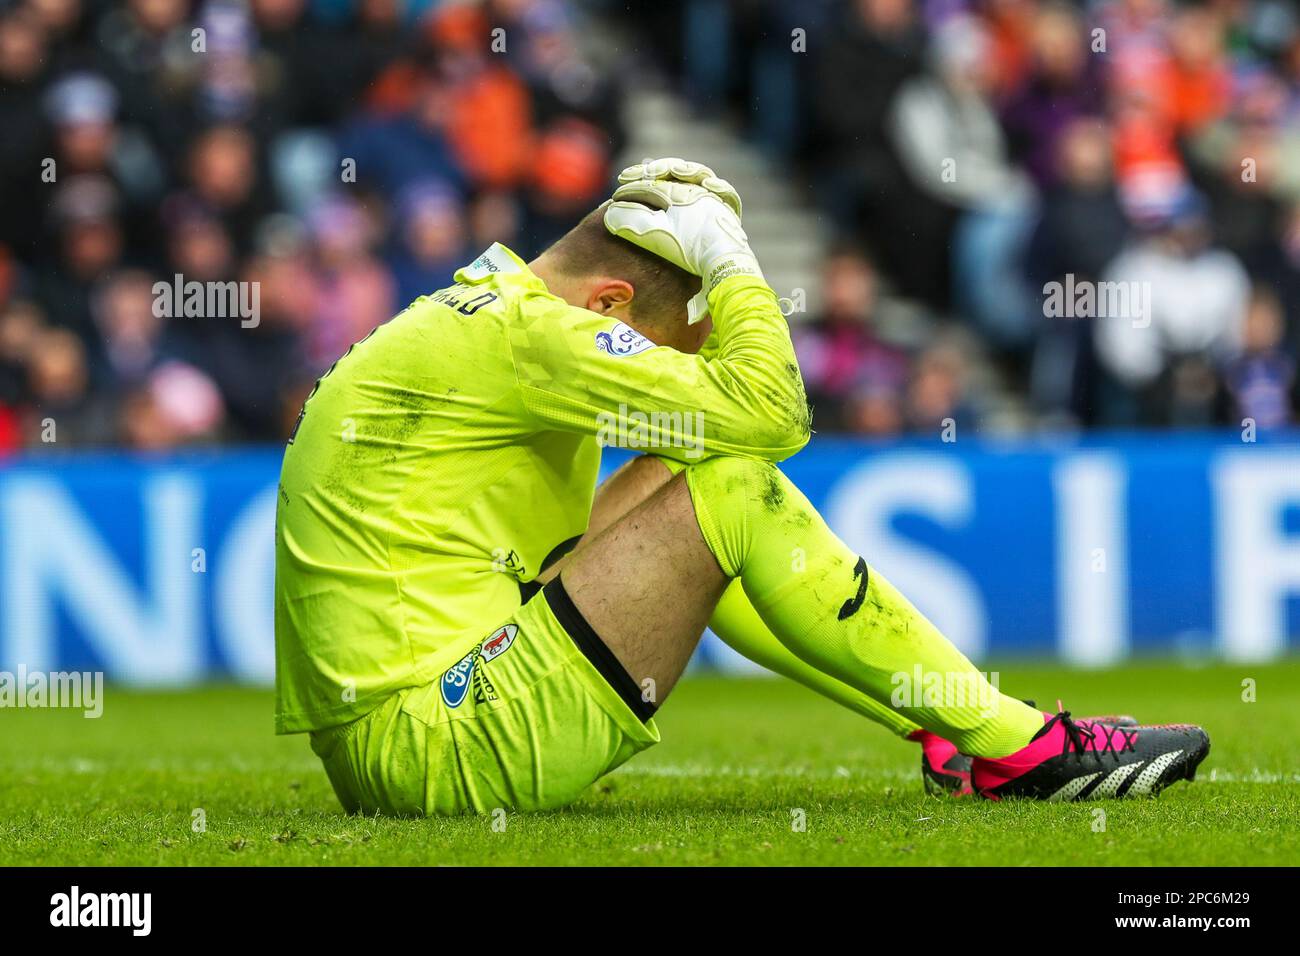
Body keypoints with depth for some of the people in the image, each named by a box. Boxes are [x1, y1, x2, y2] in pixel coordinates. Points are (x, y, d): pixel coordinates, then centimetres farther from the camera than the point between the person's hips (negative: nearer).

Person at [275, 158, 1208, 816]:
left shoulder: (460, 321, 19)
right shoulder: (520, 334, -12)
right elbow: (771, 413, -15)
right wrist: (729, 257, 0)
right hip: (440, 753, -10)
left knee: (673, 484, 17)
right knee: (733, 488, -9)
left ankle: (947, 728, 15)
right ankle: (1019, 746, -3)